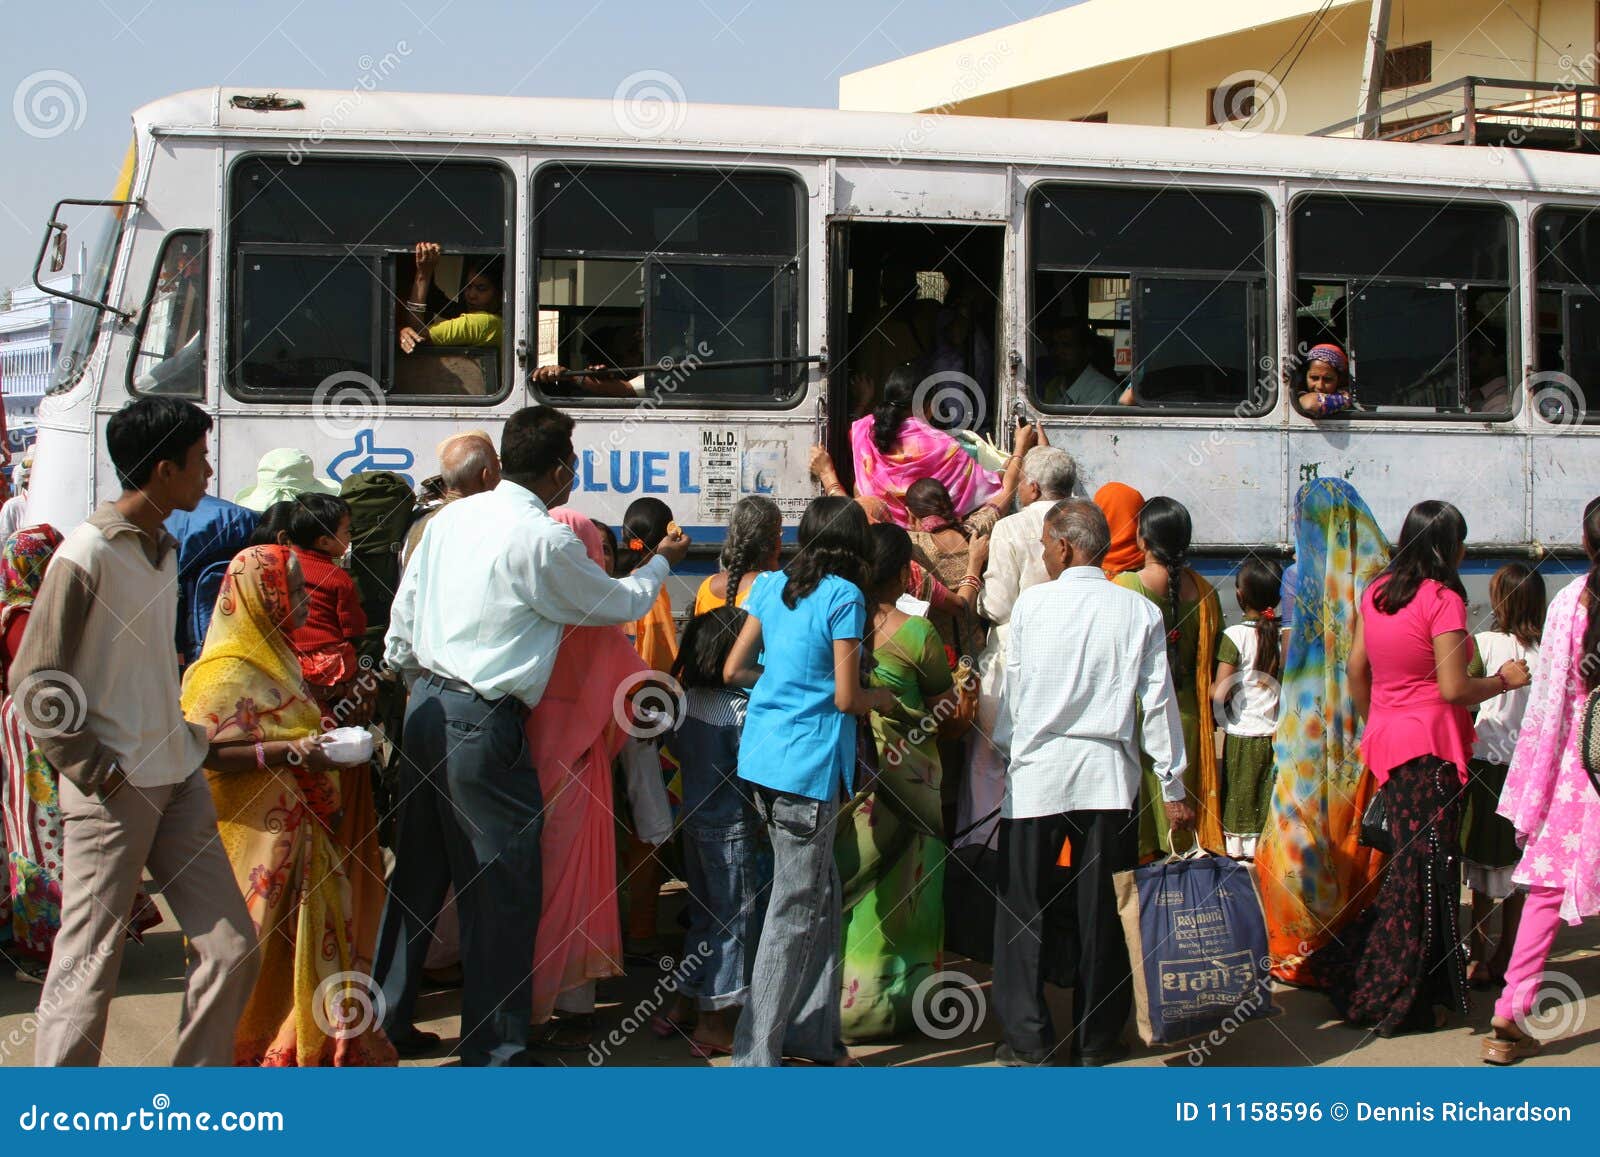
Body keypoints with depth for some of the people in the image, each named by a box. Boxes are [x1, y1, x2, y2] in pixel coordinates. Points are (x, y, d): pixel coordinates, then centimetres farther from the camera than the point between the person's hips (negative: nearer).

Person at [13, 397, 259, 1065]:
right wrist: (93, 770, -13)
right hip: (113, 793, -8)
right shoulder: (88, 553, -12)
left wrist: (182, 741, 13)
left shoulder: (164, 548, 13)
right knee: (88, 969, -2)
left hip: (180, 783, 8)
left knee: (231, 950, 7)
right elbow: (34, 682, -13)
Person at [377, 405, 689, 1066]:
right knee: (502, 888, 1)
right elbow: (621, 603, 2)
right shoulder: (544, 540, -13)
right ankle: (493, 1050, 7)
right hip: (483, 721, -8)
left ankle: (385, 1018, 28)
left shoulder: (452, 518, 8)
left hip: (426, 707, 8)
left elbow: (402, 620, 11)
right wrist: (662, 562, 20)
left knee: (418, 869, 18)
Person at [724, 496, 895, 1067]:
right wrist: (881, 698, 9)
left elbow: (734, 670, 10)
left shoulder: (771, 586, 9)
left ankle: (812, 1030, 22)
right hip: (808, 763, -7)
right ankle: (757, 1050, 5)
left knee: (821, 891, 17)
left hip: (763, 756, 7)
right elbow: (846, 697, -11)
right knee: (795, 908, 1)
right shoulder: (844, 597, -10)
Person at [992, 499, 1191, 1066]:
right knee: (1102, 910, 8)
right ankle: (1097, 1039, 14)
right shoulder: (1140, 611, 1)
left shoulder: (1031, 602, -2)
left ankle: (1027, 1040, 5)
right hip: (1109, 777, 2)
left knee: (1023, 908, 5)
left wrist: (1007, 748, 19)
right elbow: (1159, 703, 1)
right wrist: (1173, 786, 7)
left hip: (1036, 774, -2)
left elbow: (1012, 690, 4)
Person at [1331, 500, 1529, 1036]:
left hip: (1385, 738, 8)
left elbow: (1356, 670, 13)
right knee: (1427, 867, 2)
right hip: (1430, 743, -8)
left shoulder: (1377, 592, 7)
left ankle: (1358, 980, 23)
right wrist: (1506, 679, -2)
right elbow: (1453, 689, -17)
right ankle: (1403, 1001, 8)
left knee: (1407, 861, 18)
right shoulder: (1442, 599, -14)